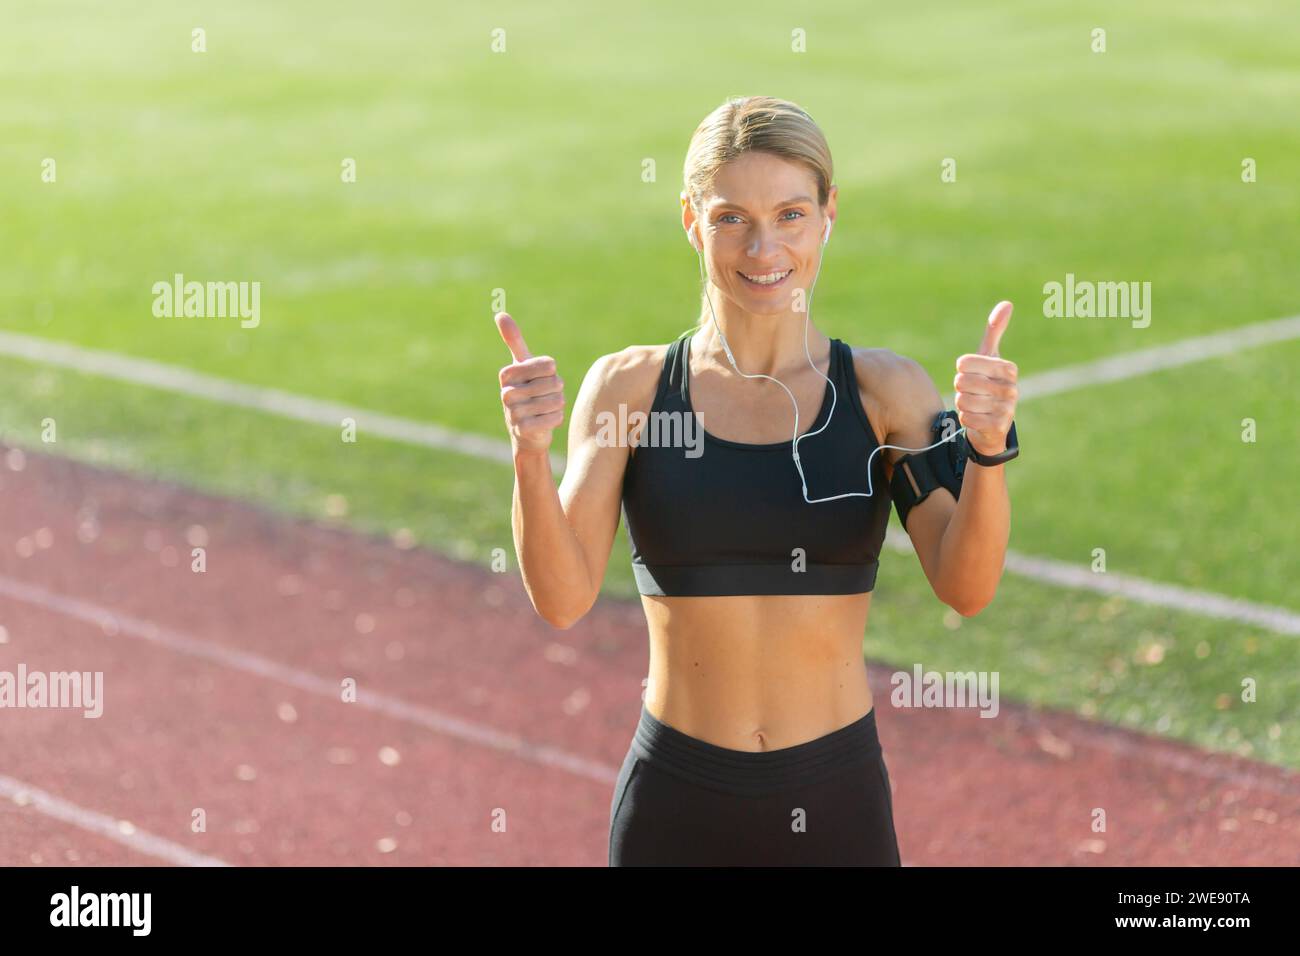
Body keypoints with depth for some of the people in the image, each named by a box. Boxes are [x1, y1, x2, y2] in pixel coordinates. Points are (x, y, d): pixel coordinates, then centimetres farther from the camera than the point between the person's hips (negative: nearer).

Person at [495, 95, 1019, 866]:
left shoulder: (884, 391, -3)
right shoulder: (629, 387, -4)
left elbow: (966, 588, -12)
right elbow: (564, 599, -11)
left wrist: (988, 449, -29)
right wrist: (530, 454, -27)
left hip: (839, 801, 1)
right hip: (677, 801, 0)